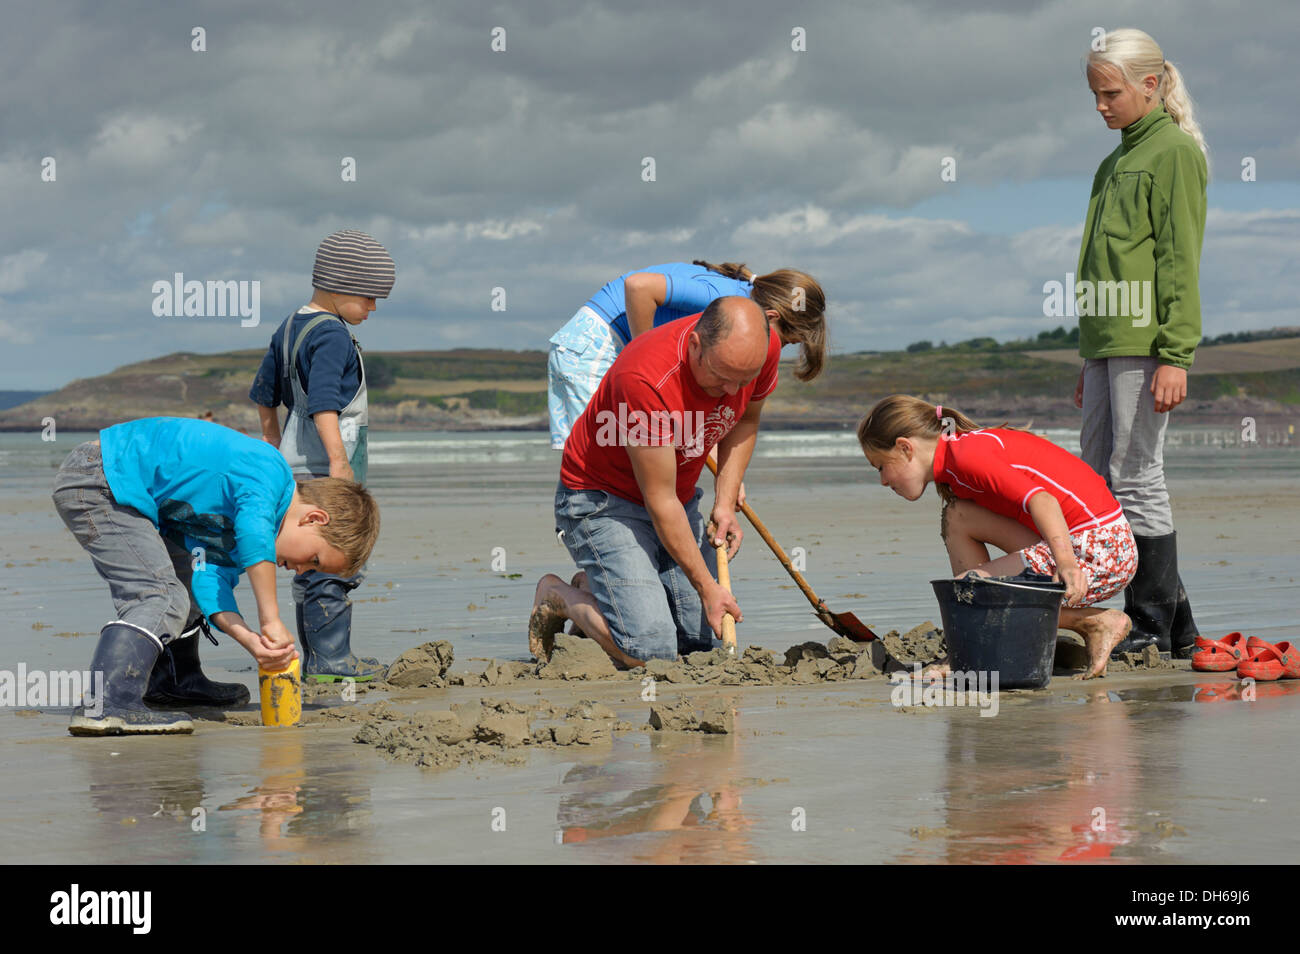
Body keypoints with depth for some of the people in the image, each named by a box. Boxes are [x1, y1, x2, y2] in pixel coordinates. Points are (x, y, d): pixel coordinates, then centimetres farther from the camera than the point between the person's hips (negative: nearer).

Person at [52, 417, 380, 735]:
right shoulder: (269, 471, -17)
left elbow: (211, 579, 3)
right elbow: (254, 535, -35)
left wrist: (250, 640, -13)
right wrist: (270, 622, -32)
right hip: (93, 485, -10)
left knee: (190, 573, 23)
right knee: (161, 598, -18)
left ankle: (171, 681, 36)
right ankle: (105, 706, -30)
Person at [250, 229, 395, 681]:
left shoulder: (289, 328, 17)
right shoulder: (331, 335, -13)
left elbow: (263, 396, 25)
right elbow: (323, 402, -24)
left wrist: (275, 446, 33)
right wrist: (338, 459, -27)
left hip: (295, 465, 10)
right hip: (324, 464, -10)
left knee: (311, 563, 12)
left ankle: (315, 658, 15)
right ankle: (331, 658, -7)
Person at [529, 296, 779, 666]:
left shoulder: (763, 347, -16)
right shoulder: (645, 377, -35)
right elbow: (660, 501, -27)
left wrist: (725, 504, -4)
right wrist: (707, 587, -23)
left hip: (681, 497, 7)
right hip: (603, 499, -7)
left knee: (701, 641, -2)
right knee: (649, 650, -21)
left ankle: (605, 590, 24)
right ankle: (559, 596, 8)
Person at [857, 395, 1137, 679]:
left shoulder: (966, 455, -12)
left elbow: (1039, 499, -27)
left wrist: (1065, 564, -41)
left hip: (1097, 549, -10)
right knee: (957, 517, 9)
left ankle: (1097, 623, -6)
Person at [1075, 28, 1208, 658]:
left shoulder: (1175, 151, -5)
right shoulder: (1115, 163, 21)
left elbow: (1180, 260, -12)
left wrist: (1175, 354, -18)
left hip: (1146, 343, -9)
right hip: (1106, 344, 9)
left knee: (1136, 478, -8)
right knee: (1098, 480, 8)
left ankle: (1152, 631, -2)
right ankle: (1177, 627, 13)